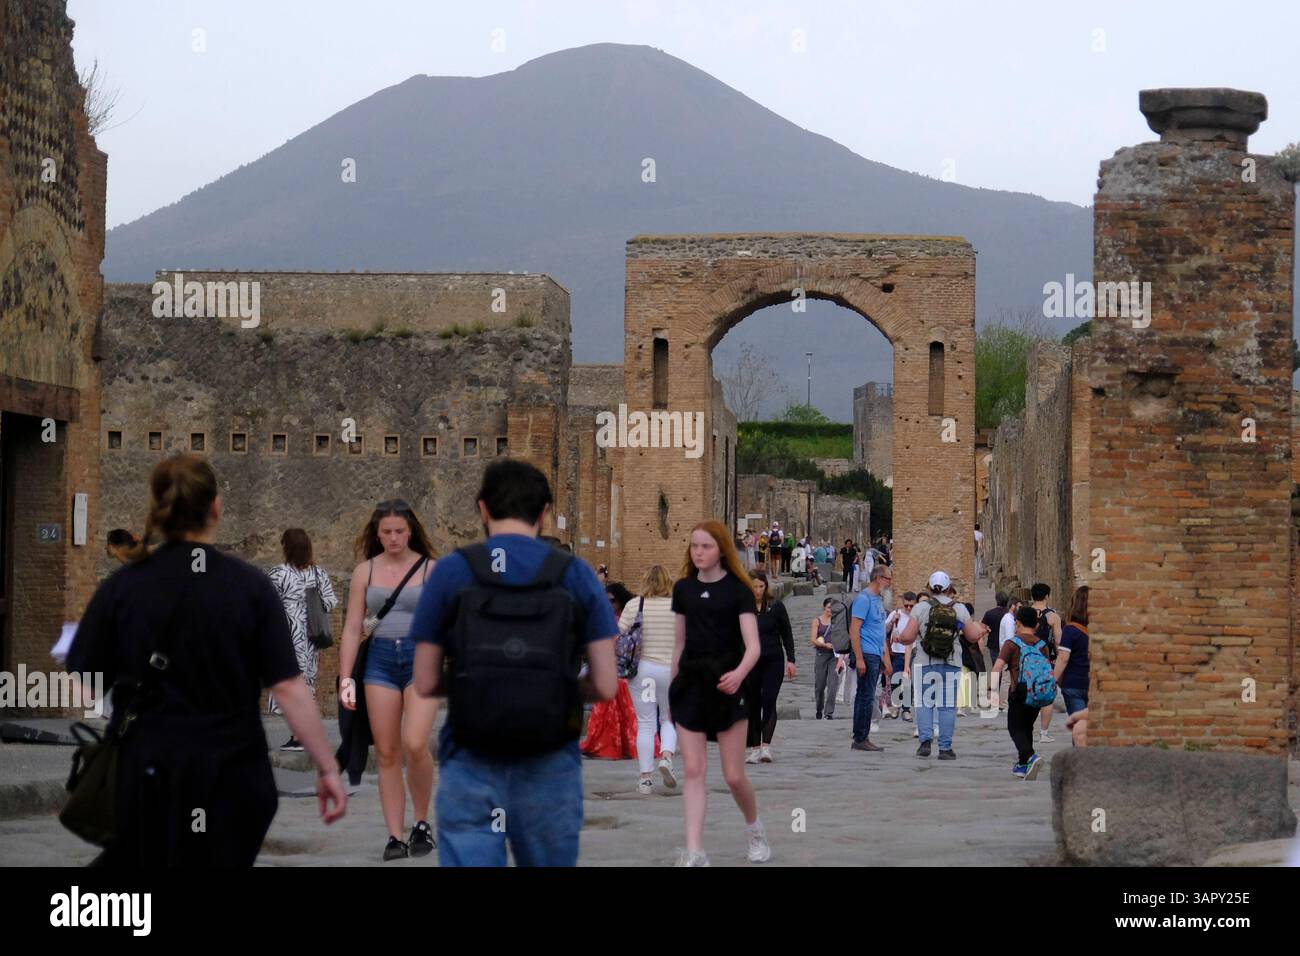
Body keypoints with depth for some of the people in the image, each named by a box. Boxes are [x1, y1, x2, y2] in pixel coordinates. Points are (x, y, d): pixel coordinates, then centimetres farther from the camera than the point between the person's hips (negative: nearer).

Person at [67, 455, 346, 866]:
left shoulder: (121, 586, -5)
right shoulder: (250, 585, -5)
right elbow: (289, 688, -10)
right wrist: (327, 769, -5)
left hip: (148, 772, 0)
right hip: (231, 774, 0)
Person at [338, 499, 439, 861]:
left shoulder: (430, 569, 4)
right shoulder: (365, 571, 8)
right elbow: (352, 628, 8)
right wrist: (346, 677, 0)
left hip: (422, 658, -2)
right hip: (380, 659, 3)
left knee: (415, 743, -19)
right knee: (386, 753, 0)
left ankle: (422, 823, 1)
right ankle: (395, 836, 6)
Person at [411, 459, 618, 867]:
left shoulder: (451, 571, 0)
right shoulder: (576, 574, 1)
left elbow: (425, 684, 0)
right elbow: (606, 686, -2)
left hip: (471, 769, -1)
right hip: (550, 771, 1)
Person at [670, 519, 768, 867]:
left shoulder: (738, 590, -5)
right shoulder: (683, 588, 7)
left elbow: (753, 645, -14)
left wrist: (739, 673, -34)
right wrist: (673, 686, 16)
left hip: (727, 684, -3)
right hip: (691, 682, 3)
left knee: (734, 776, 0)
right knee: (693, 771, -6)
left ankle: (754, 828, 30)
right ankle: (694, 853, -9)